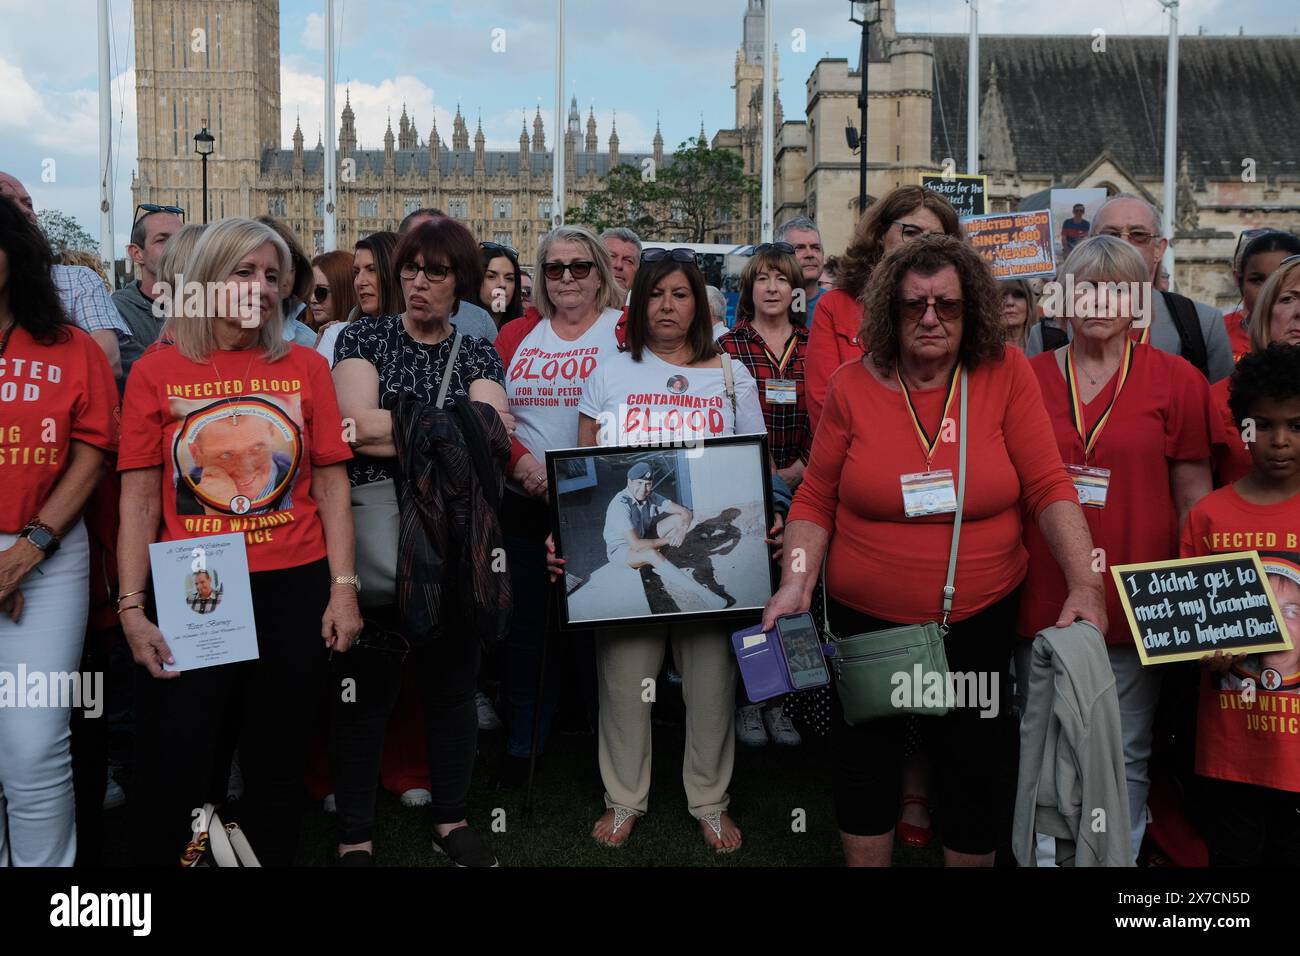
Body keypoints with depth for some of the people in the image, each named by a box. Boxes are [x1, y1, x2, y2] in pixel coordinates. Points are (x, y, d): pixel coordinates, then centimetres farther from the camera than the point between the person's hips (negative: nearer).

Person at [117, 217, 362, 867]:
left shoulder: (305, 367, 5)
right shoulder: (157, 370, 2)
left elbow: (331, 485, 5)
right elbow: (139, 499, 0)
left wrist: (343, 589, -1)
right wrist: (132, 607, -6)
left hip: (292, 594, 1)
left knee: (277, 770, 12)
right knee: (169, 776, 3)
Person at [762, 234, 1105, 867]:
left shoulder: (1005, 373, -7)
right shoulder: (854, 385, -5)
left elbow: (1048, 487, -9)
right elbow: (816, 499, 1)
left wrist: (1085, 582, -18)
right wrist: (796, 580, -11)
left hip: (979, 618, -1)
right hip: (866, 617, 1)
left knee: (971, 766, 10)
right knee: (863, 760, 14)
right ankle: (865, 859, 38)